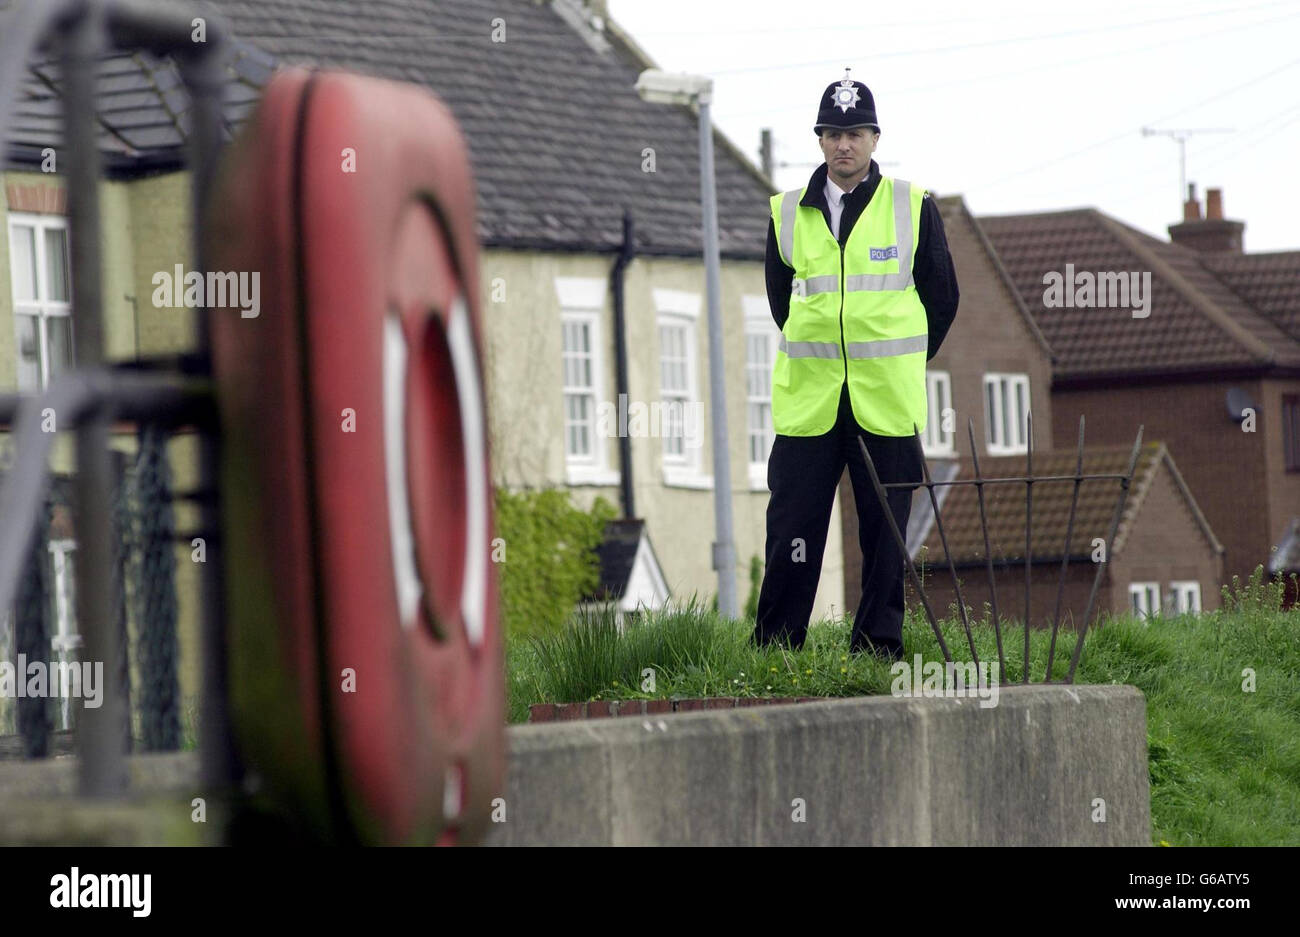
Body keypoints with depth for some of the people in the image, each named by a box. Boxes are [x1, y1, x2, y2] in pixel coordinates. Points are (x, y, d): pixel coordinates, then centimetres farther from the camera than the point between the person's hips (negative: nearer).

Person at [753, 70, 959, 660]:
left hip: (887, 400, -1)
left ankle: (878, 644, 10)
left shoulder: (914, 208, 4)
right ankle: (775, 646, 5)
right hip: (807, 396, 1)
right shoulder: (788, 214, 8)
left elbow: (941, 297, 11)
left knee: (885, 524, 2)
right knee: (793, 522, -1)